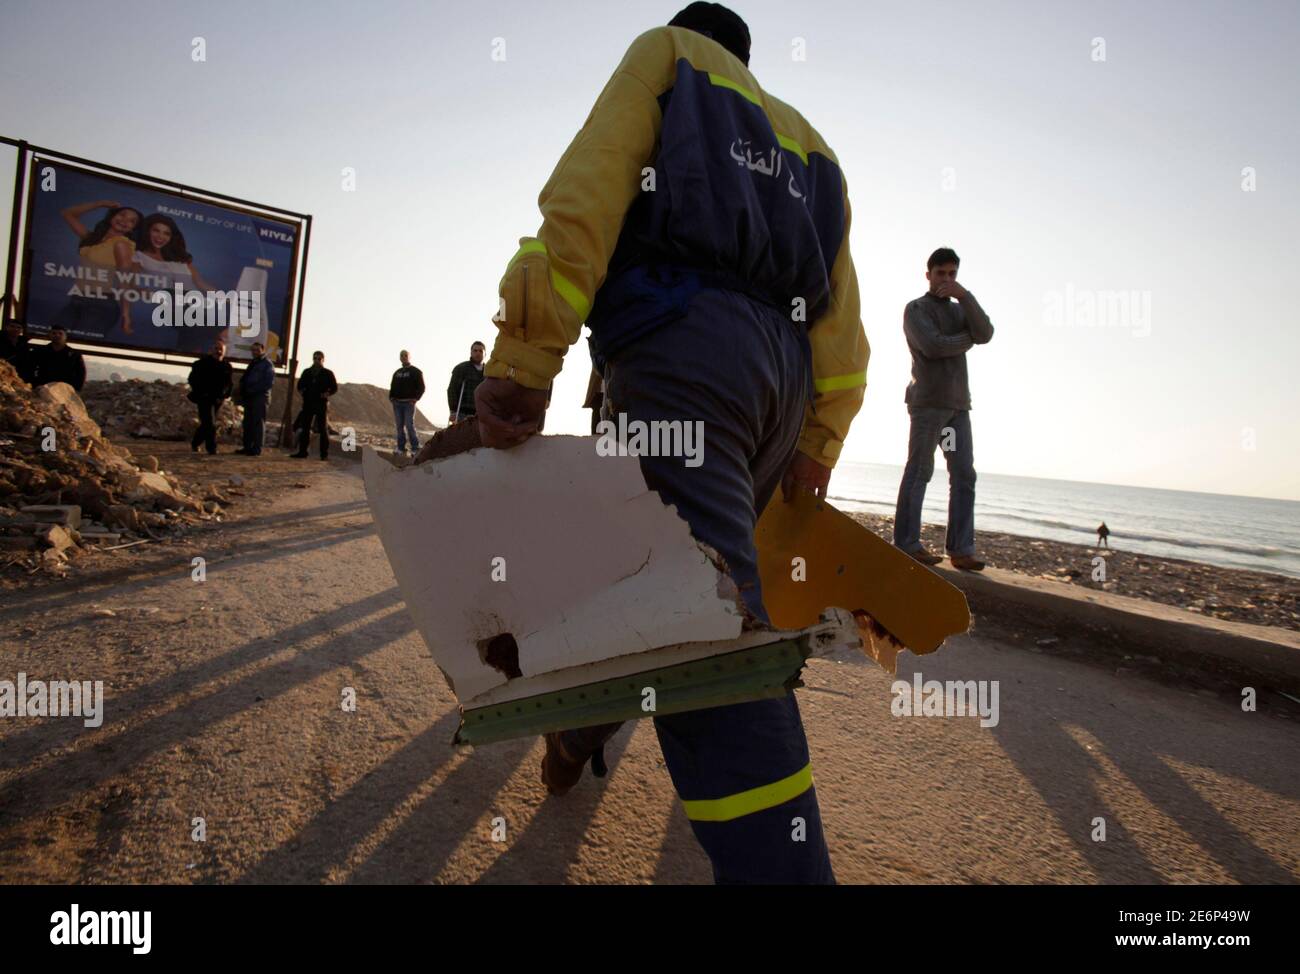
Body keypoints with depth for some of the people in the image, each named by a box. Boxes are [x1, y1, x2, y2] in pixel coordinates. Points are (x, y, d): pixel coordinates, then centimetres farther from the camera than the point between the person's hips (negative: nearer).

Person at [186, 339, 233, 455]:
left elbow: (230, 384, 15)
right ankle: (212, 449, -12)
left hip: (217, 400, 5)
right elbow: (192, 379, -2)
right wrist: (200, 392, -10)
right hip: (204, 398, -5)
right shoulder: (203, 362, -4)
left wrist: (224, 396, 4)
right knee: (210, 424, -13)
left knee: (206, 424, 14)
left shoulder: (227, 366, 7)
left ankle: (194, 443, 34)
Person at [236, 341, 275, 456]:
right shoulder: (253, 363, 21)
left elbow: (269, 382, -13)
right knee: (248, 422, 8)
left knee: (258, 423, -7)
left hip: (260, 397, -8)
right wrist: (242, 390, 5)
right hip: (249, 397, 8)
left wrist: (253, 390, -15)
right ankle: (247, 447, 13)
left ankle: (257, 449, -7)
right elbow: (245, 379, 25)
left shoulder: (267, 364, -3)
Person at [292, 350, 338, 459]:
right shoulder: (307, 372, 14)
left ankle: (325, 454, -1)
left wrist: (327, 393, -15)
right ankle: (302, 451, 9)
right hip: (308, 403, 4)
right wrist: (302, 391, 1)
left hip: (322, 404, -4)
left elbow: (335, 388, 3)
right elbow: (300, 385, 22)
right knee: (304, 428, 3)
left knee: (323, 429, -3)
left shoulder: (328, 373, 4)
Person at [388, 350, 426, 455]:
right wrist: (391, 397, 8)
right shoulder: (397, 373, 18)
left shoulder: (416, 372, 2)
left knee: (409, 425, -10)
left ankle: (415, 448, -4)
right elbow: (392, 386, 25)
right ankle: (401, 448, 10)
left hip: (409, 403, -5)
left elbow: (421, 387, -2)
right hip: (397, 403, 5)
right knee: (399, 426, 5)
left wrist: (415, 399, -13)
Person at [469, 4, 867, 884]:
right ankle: (583, 724, 39)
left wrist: (523, 361, -11)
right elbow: (842, 323, 19)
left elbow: (584, 200, -3)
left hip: (680, 345, -7)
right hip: (783, 372, 8)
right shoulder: (808, 142, 32)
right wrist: (812, 453, 18)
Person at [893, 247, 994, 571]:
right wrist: (968, 338, 3)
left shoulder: (959, 310, 24)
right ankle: (907, 545, -7)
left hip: (958, 404, 6)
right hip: (927, 402, -6)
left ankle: (961, 549, -3)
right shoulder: (916, 309, 6)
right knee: (919, 472, -9)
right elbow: (933, 346, -12)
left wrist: (965, 296, -6)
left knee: (964, 475, -3)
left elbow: (986, 334, 3)